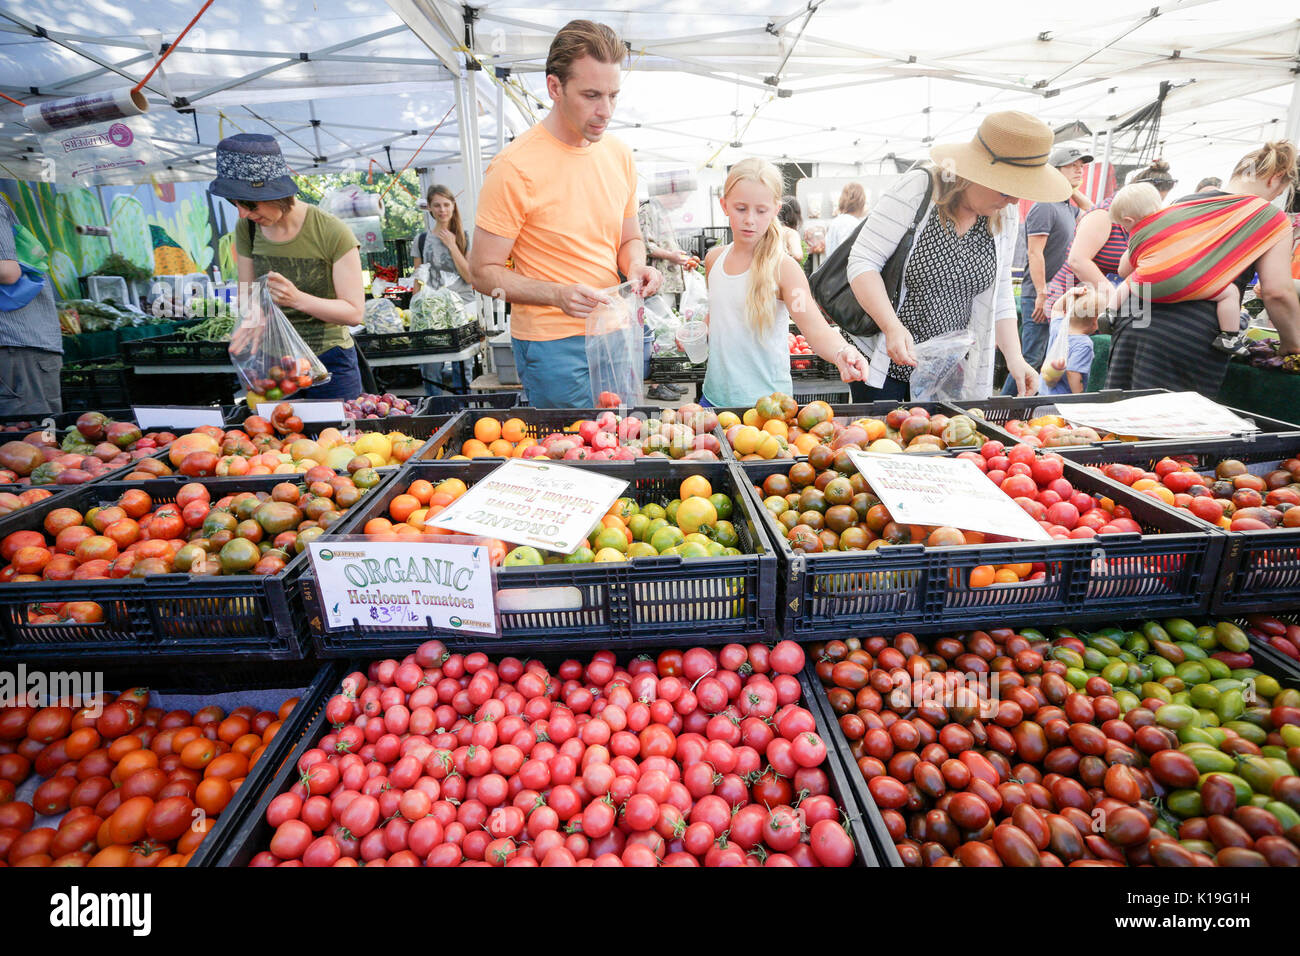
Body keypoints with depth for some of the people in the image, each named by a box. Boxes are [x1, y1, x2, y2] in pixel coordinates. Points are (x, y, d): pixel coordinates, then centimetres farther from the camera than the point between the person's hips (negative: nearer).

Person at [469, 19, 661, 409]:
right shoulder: (513, 168, -14)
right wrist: (559, 295, -26)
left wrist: (636, 267, -6)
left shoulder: (620, 156, 5)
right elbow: (483, 271, -11)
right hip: (552, 342, -6)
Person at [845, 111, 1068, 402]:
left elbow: (999, 295, 11)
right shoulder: (917, 189, -14)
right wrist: (892, 326, -30)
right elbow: (863, 261, -17)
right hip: (886, 361, -5)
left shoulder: (1005, 215, 3)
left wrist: (1014, 356, -1)